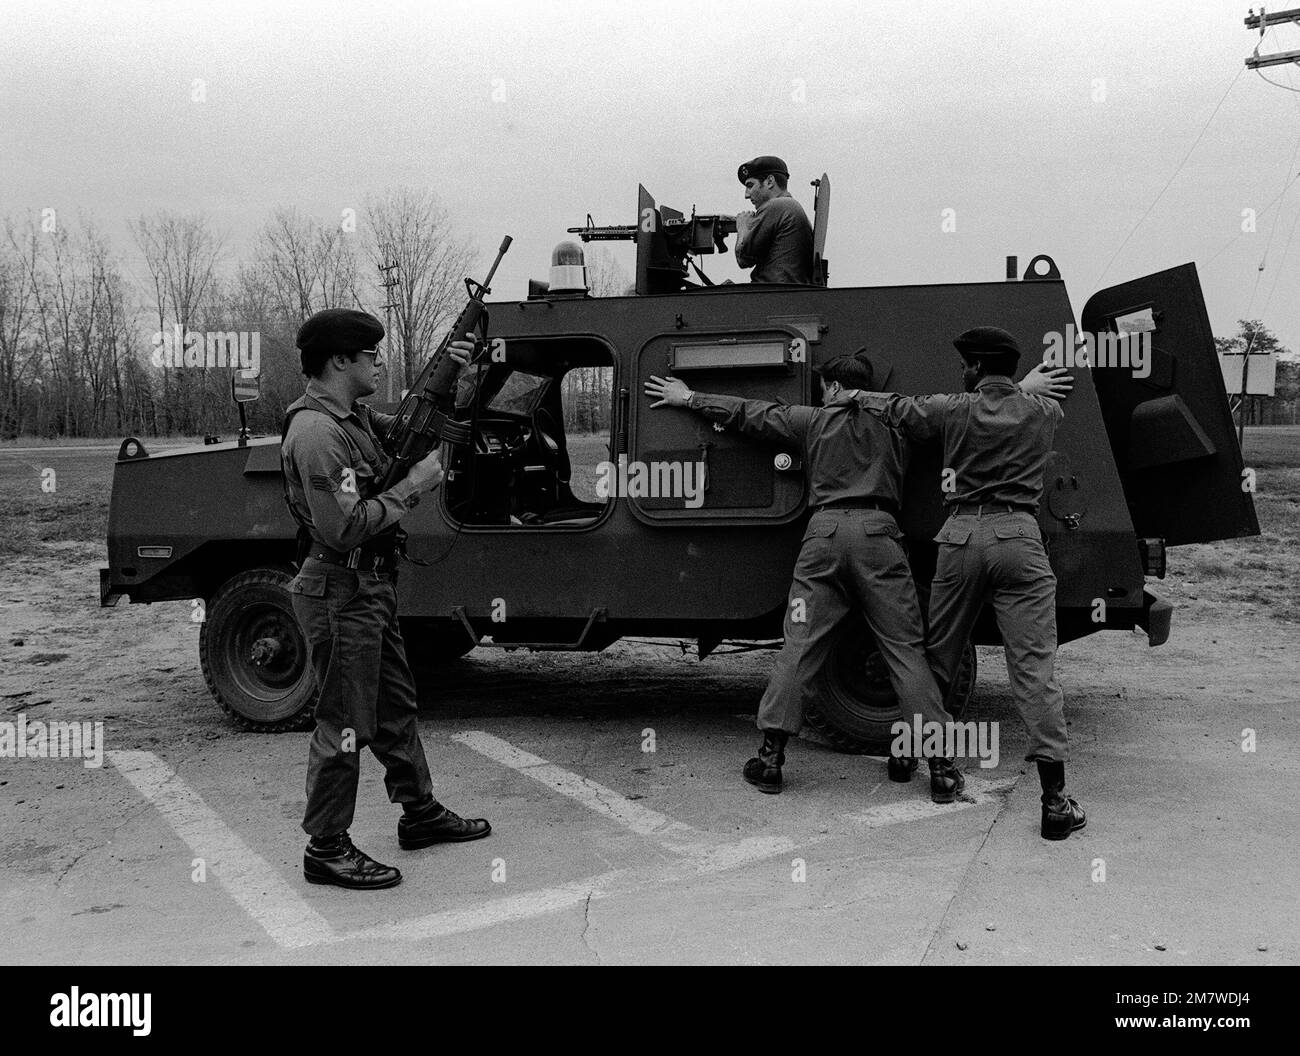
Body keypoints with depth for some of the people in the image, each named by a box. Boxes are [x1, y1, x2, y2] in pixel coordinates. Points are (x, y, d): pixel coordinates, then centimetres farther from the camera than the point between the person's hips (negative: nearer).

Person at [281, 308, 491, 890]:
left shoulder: (354, 416, 10)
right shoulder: (316, 433, -21)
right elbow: (345, 527, -27)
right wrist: (411, 486, -18)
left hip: (372, 587, 10)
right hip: (341, 593, -10)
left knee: (395, 707, 20)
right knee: (344, 724, -1)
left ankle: (420, 812, 34)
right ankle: (326, 849, 10)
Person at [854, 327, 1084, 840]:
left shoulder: (955, 409, 6)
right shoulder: (1042, 410, 9)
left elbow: (895, 408, 20)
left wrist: (856, 396, 38)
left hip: (961, 536, 1)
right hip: (1019, 537, 0)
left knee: (937, 659, 17)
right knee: (1034, 668, -5)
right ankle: (1055, 801, -8)